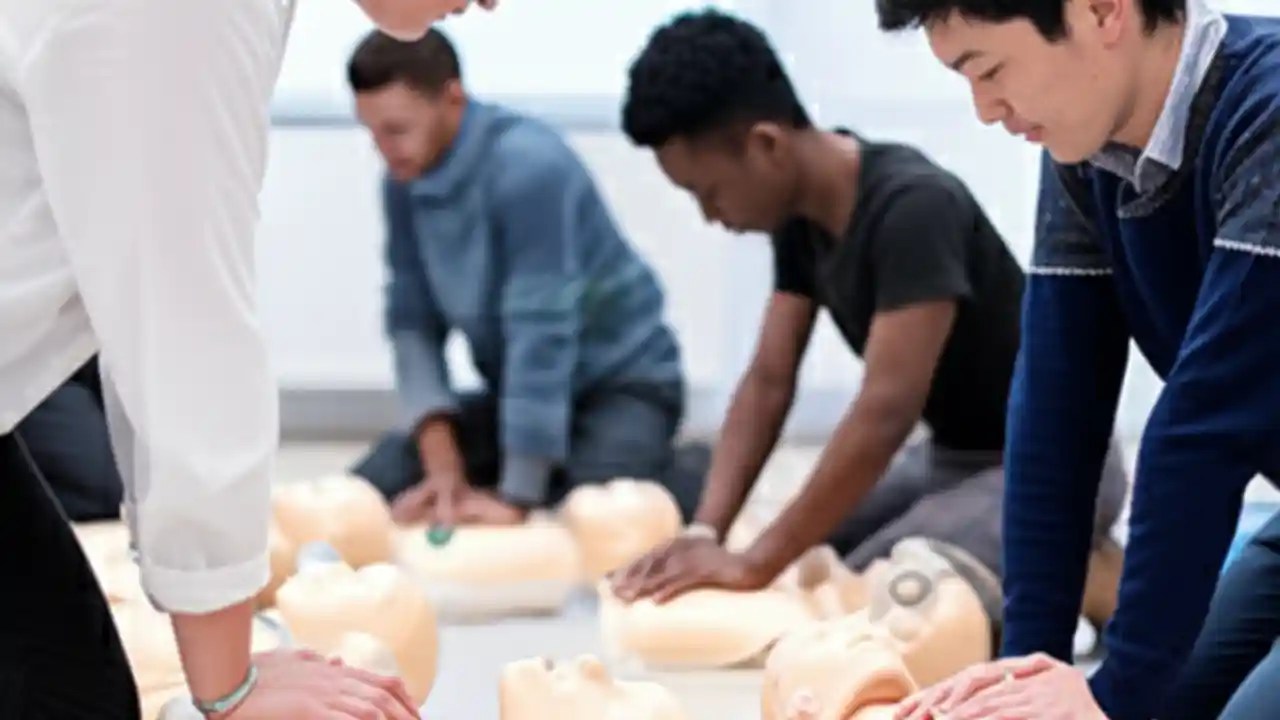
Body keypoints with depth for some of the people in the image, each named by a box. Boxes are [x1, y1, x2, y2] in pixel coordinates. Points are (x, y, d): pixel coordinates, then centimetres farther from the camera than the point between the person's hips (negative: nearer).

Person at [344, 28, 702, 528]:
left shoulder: (527, 166, -28)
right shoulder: (405, 181, -6)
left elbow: (542, 330, -30)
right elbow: (412, 320, -6)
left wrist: (518, 497, -30)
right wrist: (443, 466, -19)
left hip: (620, 381, -6)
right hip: (518, 389, 7)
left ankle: (696, 481, 1)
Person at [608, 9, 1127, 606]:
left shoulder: (913, 208, -28)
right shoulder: (800, 213, -1)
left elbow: (887, 411, -33)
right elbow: (768, 383, 0)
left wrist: (757, 562, -33)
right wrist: (704, 533, -14)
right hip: (950, 457, 9)